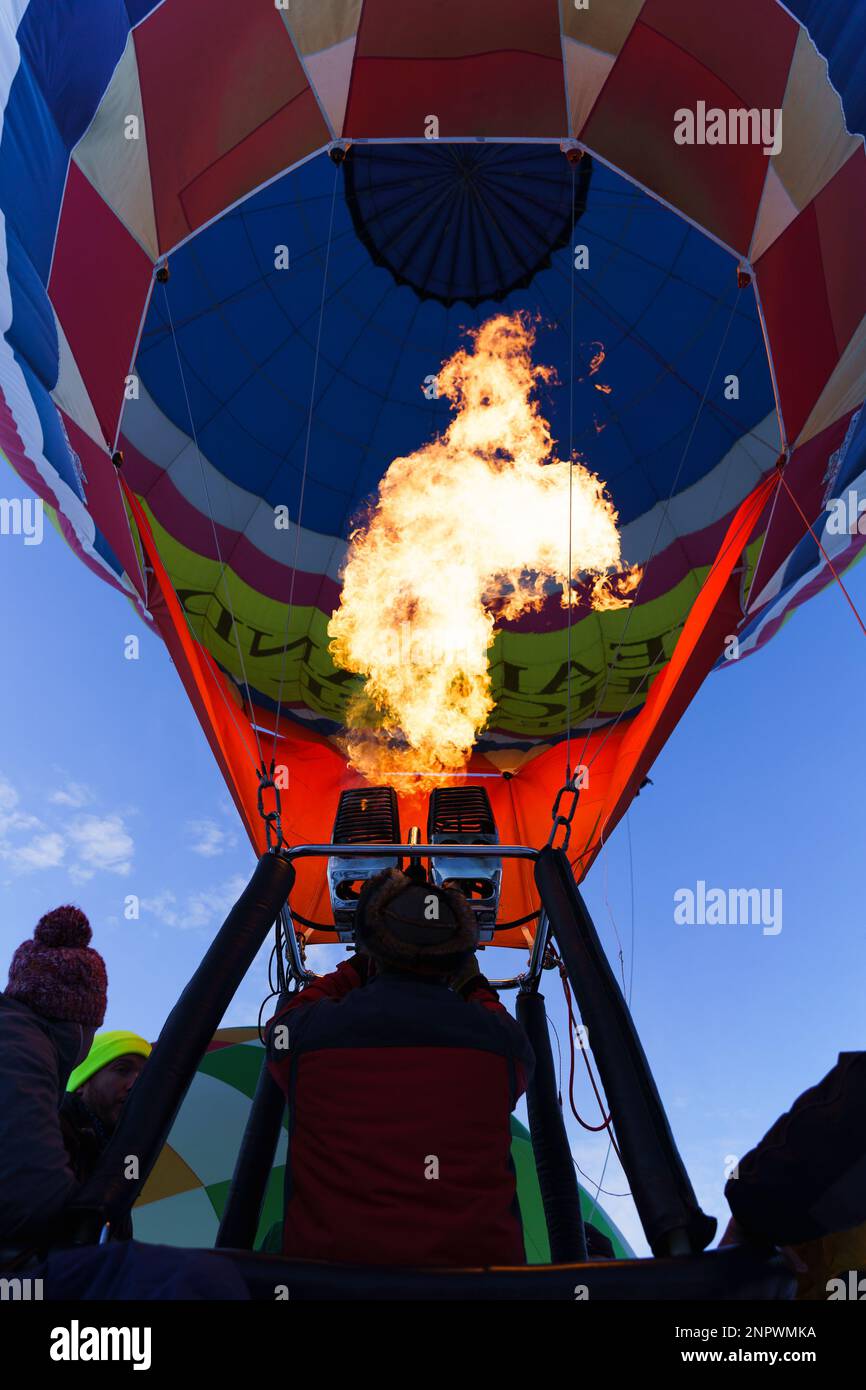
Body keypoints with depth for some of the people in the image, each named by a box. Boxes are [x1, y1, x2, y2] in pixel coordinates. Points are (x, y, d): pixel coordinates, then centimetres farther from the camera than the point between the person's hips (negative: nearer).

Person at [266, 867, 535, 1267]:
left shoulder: (306, 1034, -5)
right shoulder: (501, 1041, -4)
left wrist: (356, 967, 33)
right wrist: (476, 986, 38)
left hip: (329, 1262, 0)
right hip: (475, 1263, 1)